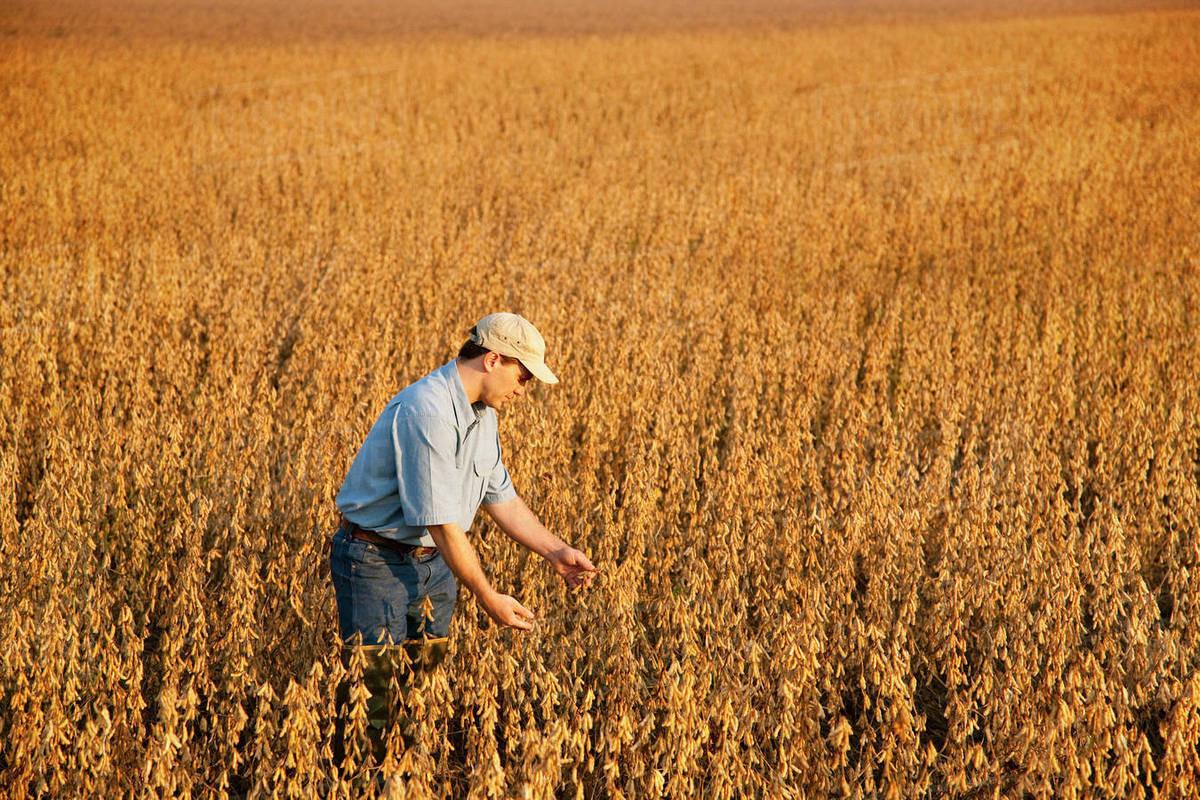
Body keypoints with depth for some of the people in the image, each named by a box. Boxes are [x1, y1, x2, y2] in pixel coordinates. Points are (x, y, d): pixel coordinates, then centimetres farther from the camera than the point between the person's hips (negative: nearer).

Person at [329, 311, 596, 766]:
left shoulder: (482, 412, 5)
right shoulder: (427, 411, -27)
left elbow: (500, 496, 15)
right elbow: (441, 522, -27)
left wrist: (556, 552, 6)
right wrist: (489, 599, -22)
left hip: (434, 560, 9)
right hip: (377, 561, -9)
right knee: (373, 699, -6)